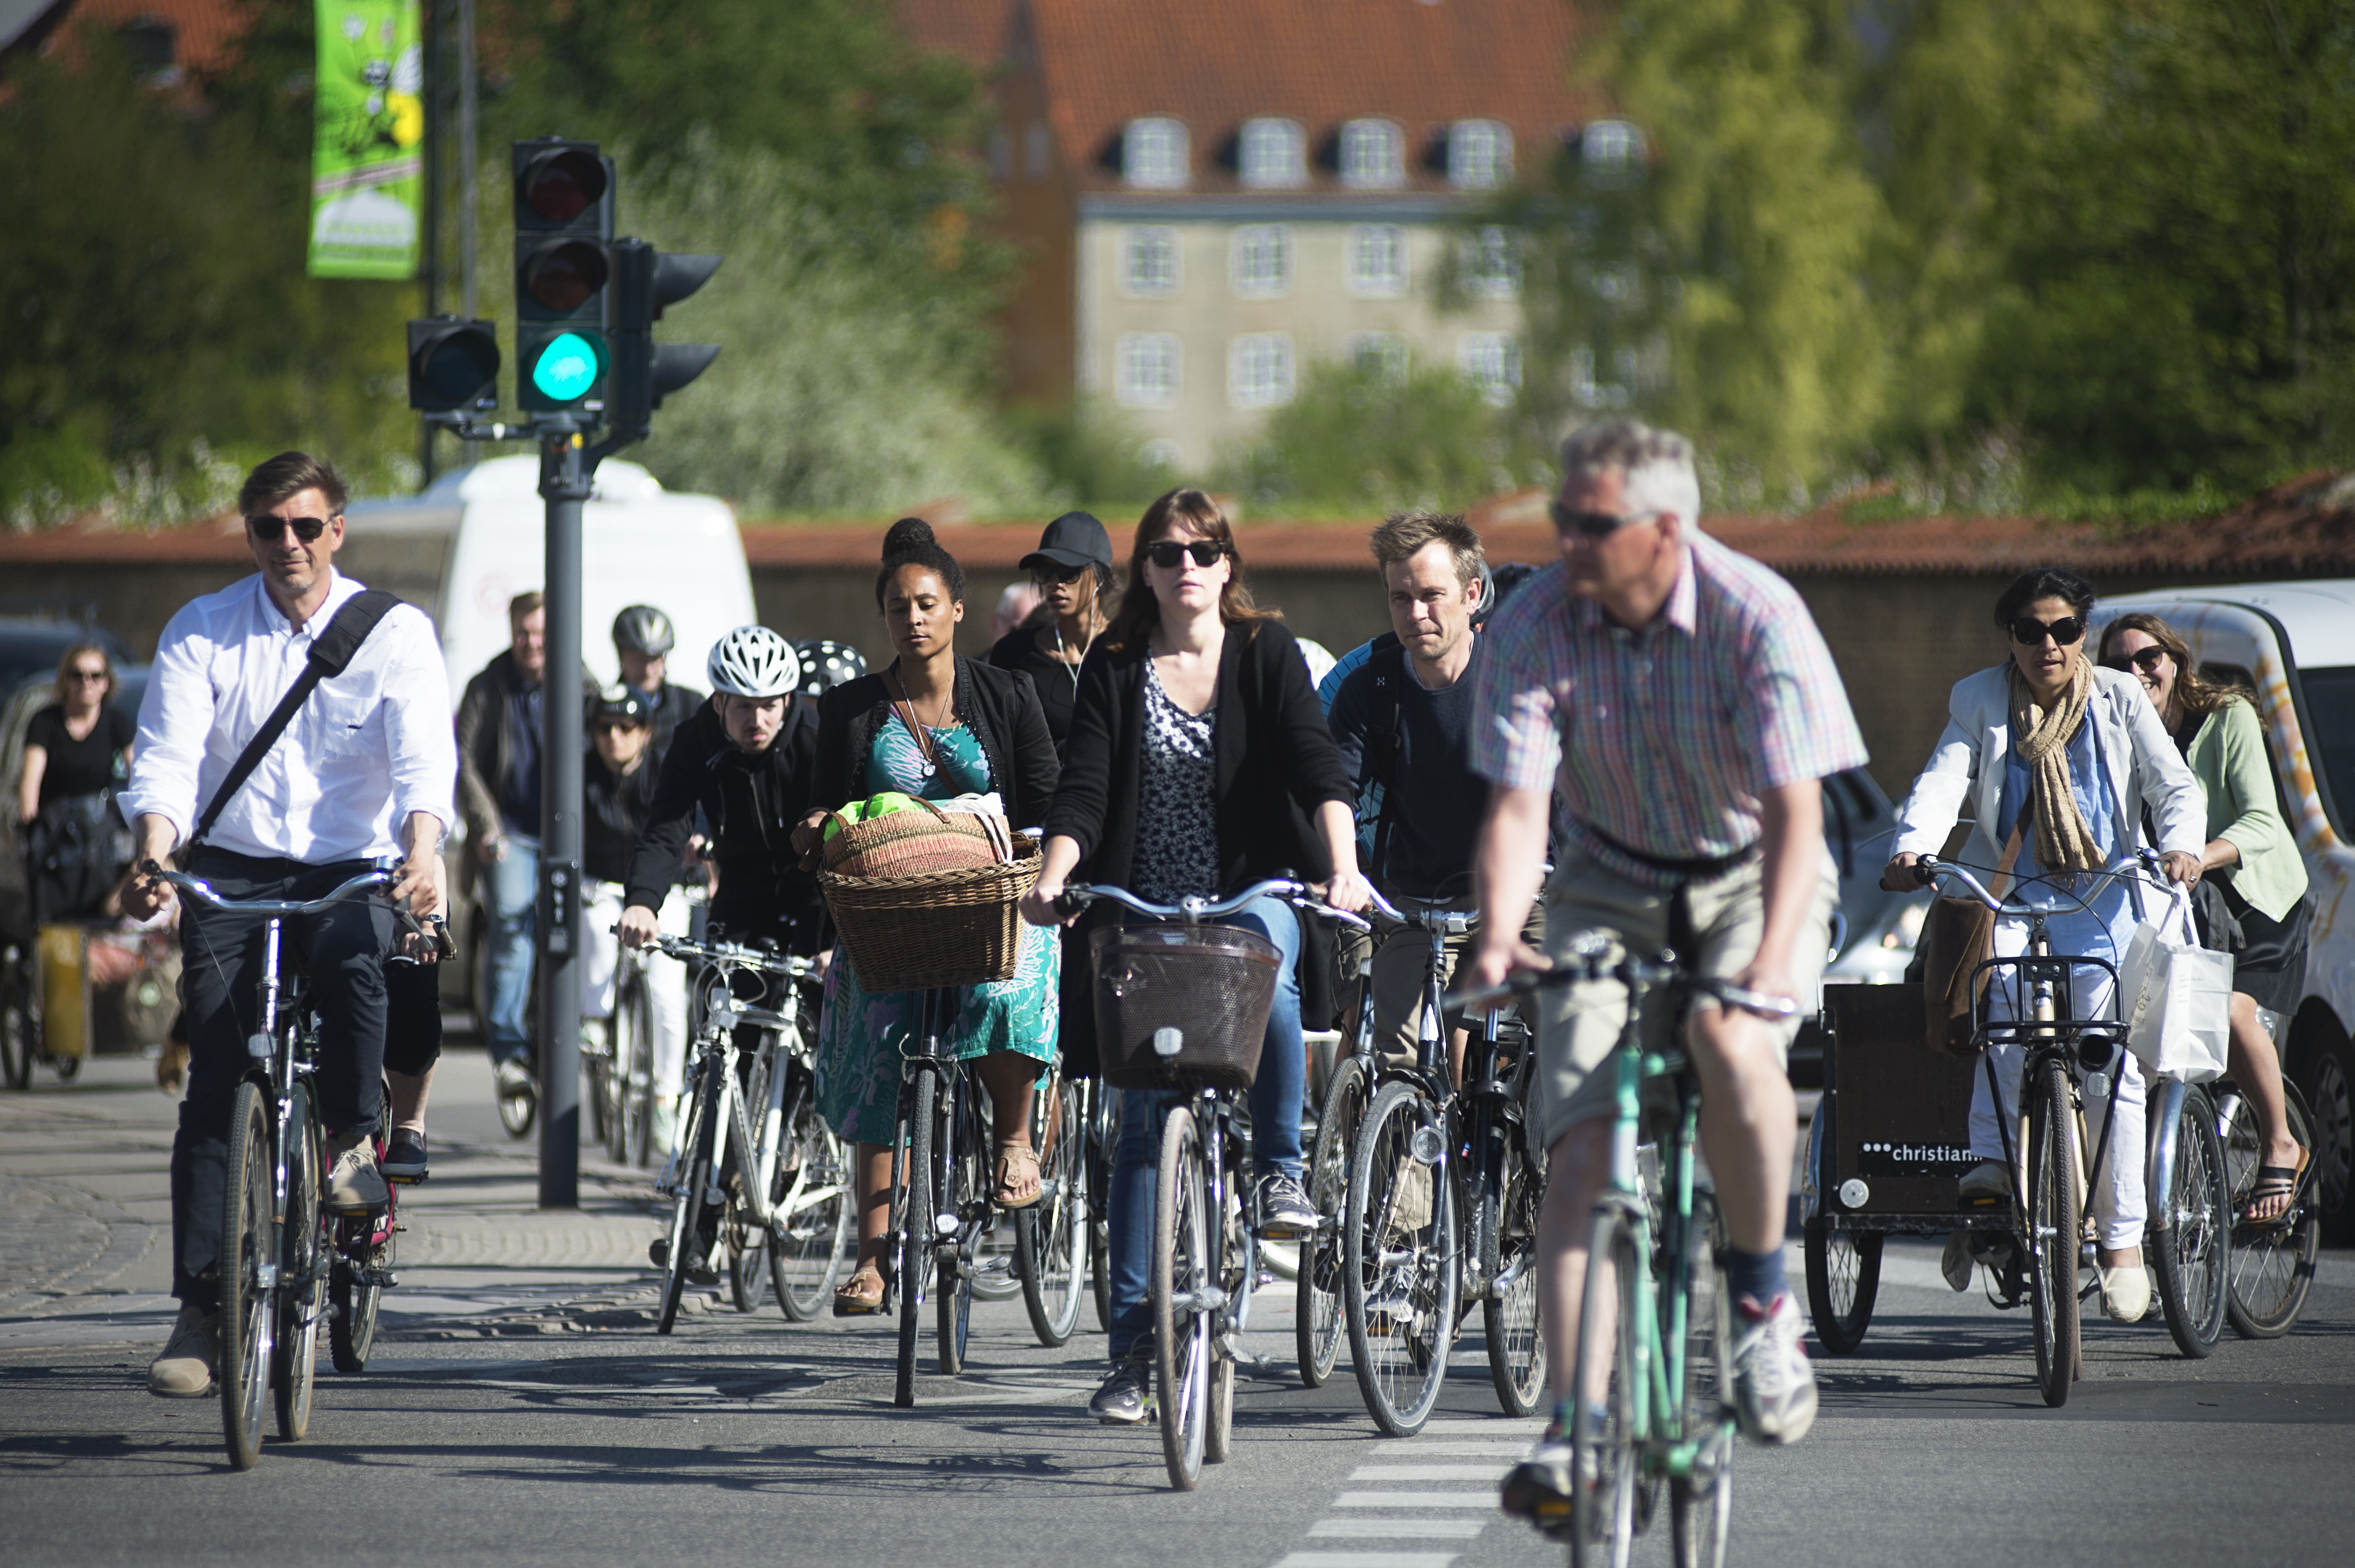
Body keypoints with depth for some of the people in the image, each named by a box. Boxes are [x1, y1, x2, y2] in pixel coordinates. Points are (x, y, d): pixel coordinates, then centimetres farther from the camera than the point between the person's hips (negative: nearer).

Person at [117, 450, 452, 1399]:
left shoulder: (394, 633, -2)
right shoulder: (201, 633, 1)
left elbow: (423, 756, -14)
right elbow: (166, 757, -10)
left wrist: (421, 854, -34)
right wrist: (154, 857, -29)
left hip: (352, 867, -1)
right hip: (233, 870, 1)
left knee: (350, 954, -36)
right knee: (215, 1087, -10)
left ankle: (353, 1138, -11)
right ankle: (200, 1310, -8)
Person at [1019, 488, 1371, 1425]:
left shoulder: (1267, 652, 0)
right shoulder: (1114, 667, 3)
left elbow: (1316, 762, -11)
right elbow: (1084, 787, -5)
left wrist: (1340, 863, -28)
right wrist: (1051, 877, -23)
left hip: (1256, 889, -1)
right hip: (1148, 910, 1)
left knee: (1265, 962, -37)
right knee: (1143, 1120, -3)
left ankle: (1280, 1167, -18)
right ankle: (1132, 1342, 0)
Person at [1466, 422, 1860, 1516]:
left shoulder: (1757, 616, -22)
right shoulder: (1535, 626, -15)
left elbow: (1795, 811, -27)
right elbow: (1518, 806, -18)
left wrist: (1771, 960, -43)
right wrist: (1497, 937, -37)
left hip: (1751, 877, -2)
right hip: (1610, 885, 3)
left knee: (1730, 1044, -34)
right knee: (1581, 1146, -13)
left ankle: (1762, 1298, -13)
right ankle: (1572, 1427, -16)